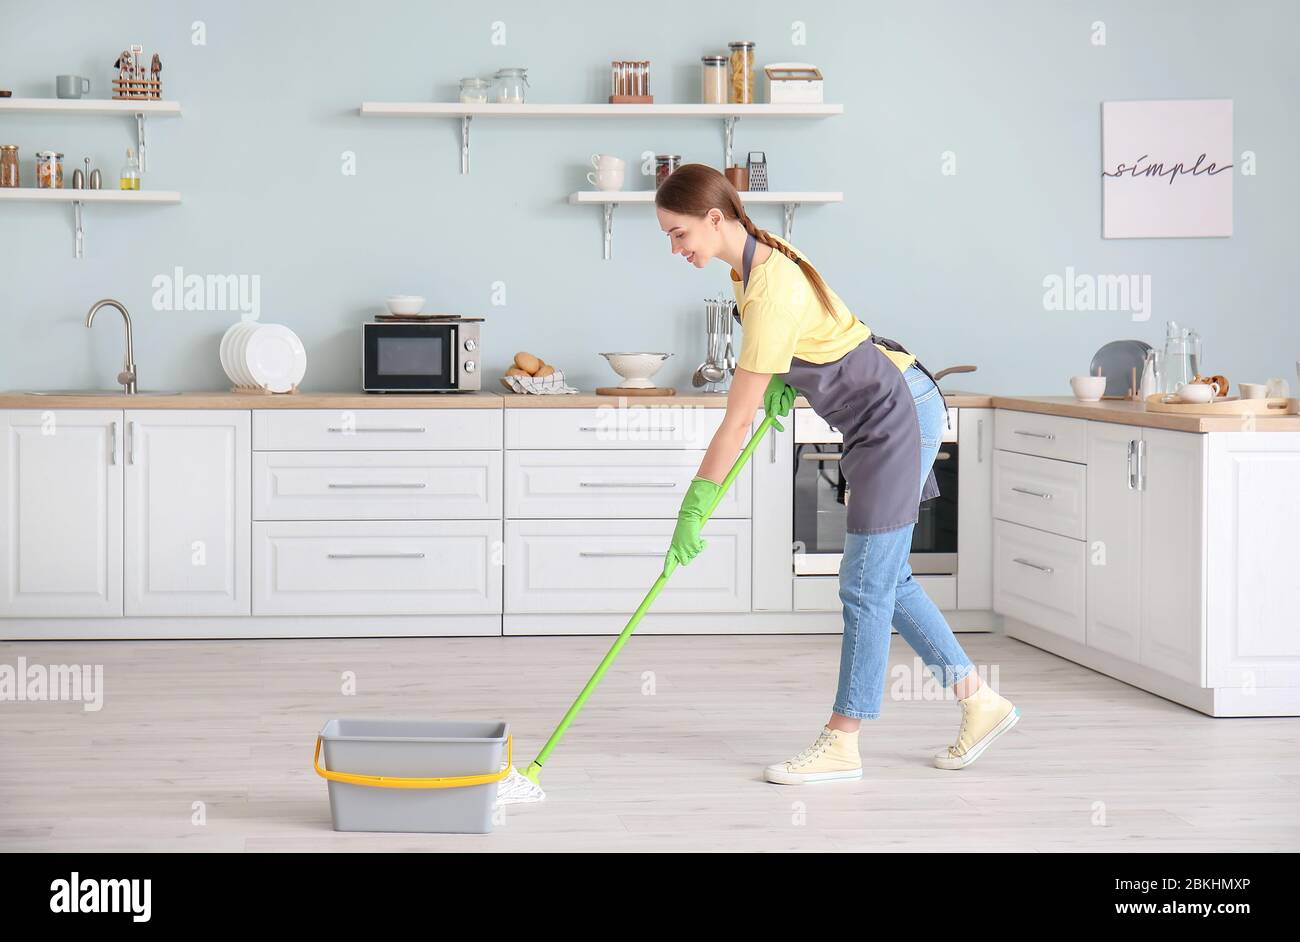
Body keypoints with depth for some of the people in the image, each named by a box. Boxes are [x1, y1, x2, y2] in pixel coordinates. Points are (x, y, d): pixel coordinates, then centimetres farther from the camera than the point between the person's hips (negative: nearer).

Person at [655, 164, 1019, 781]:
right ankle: (979, 702, 23)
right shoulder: (759, 253, 1)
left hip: (896, 417, -10)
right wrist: (785, 379, 8)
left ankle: (841, 744, 5)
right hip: (886, 413, 10)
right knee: (886, 579, 14)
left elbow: (737, 421, -26)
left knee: (865, 585, -3)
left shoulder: (770, 292, -28)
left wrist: (693, 510, -21)